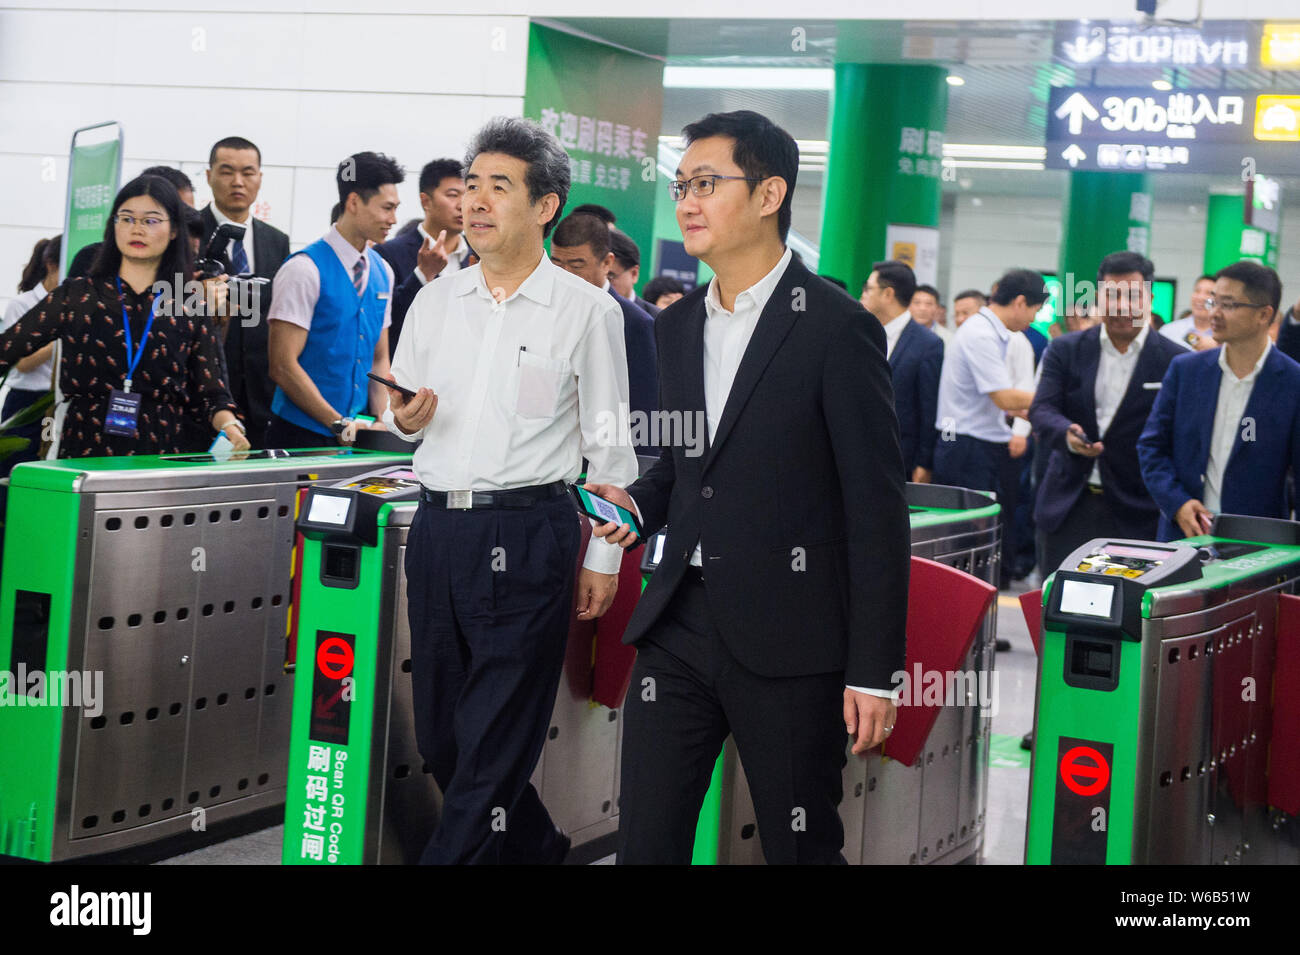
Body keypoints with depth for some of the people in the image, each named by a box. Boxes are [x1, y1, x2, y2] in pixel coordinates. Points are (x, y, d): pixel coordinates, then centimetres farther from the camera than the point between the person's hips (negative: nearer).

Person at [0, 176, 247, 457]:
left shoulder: (189, 311, 11)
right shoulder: (75, 296, 10)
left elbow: (212, 394, 8)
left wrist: (230, 426, -11)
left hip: (162, 453, 1)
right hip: (83, 452, 0)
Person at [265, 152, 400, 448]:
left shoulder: (382, 271, 10)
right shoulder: (304, 270, -11)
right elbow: (283, 366, -14)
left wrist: (384, 422, -1)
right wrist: (340, 425, -15)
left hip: (355, 434, 6)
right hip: (302, 435, -6)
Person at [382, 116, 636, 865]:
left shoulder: (587, 311, -2)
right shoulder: (435, 302, 11)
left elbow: (609, 446, -2)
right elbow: (402, 413, 21)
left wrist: (603, 558, -4)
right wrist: (406, 418, -3)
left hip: (527, 535, -6)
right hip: (438, 525, 6)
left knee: (495, 740, -5)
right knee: (442, 735, 12)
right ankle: (535, 848, 30)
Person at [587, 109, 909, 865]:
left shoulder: (837, 328, -9)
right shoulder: (678, 326, 13)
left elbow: (878, 510, -11)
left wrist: (874, 670, -13)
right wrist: (638, 504, 3)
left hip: (788, 640, -6)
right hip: (678, 627, 6)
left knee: (800, 846, 6)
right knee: (645, 840, 7)